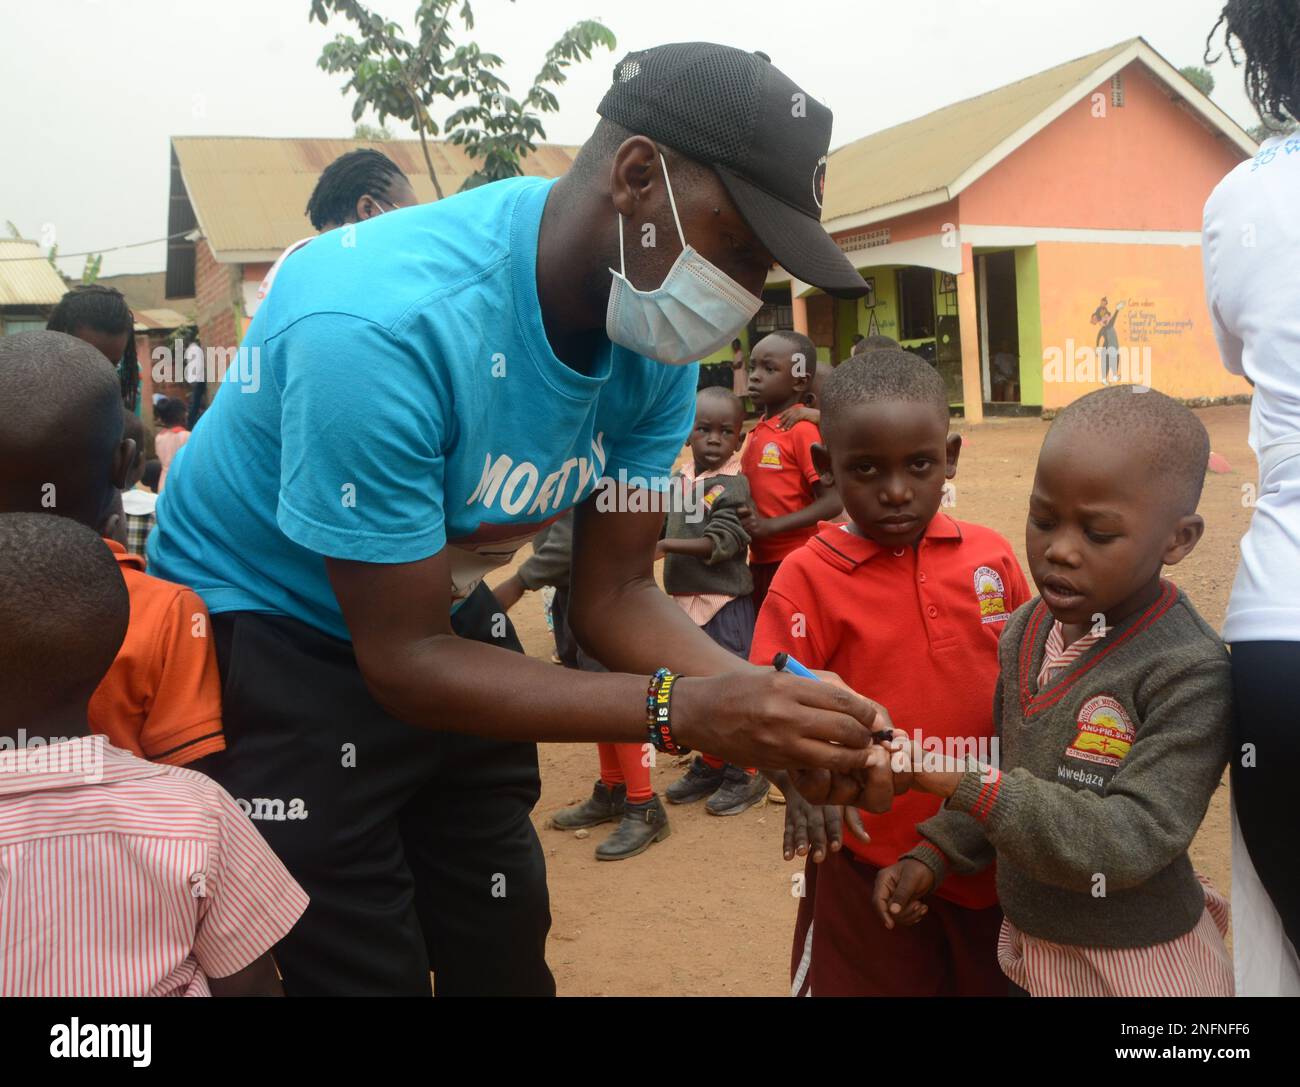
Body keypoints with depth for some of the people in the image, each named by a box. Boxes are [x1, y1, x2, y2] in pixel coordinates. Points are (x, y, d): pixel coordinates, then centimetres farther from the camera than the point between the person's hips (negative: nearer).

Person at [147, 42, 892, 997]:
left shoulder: (656, 343, -14)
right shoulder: (379, 322, -36)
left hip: (447, 615, 6)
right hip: (267, 633, -5)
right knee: (366, 971, 1)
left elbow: (612, 595, -8)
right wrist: (683, 710, -37)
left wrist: (767, 699, -26)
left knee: (508, 954, 14)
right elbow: (406, 660, -30)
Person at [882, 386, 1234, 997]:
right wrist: (934, 856, -2)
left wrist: (967, 785, -32)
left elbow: (1129, 843, -28)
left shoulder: (1191, 672, -23)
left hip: (1139, 967, -5)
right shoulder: (1024, 632, -3)